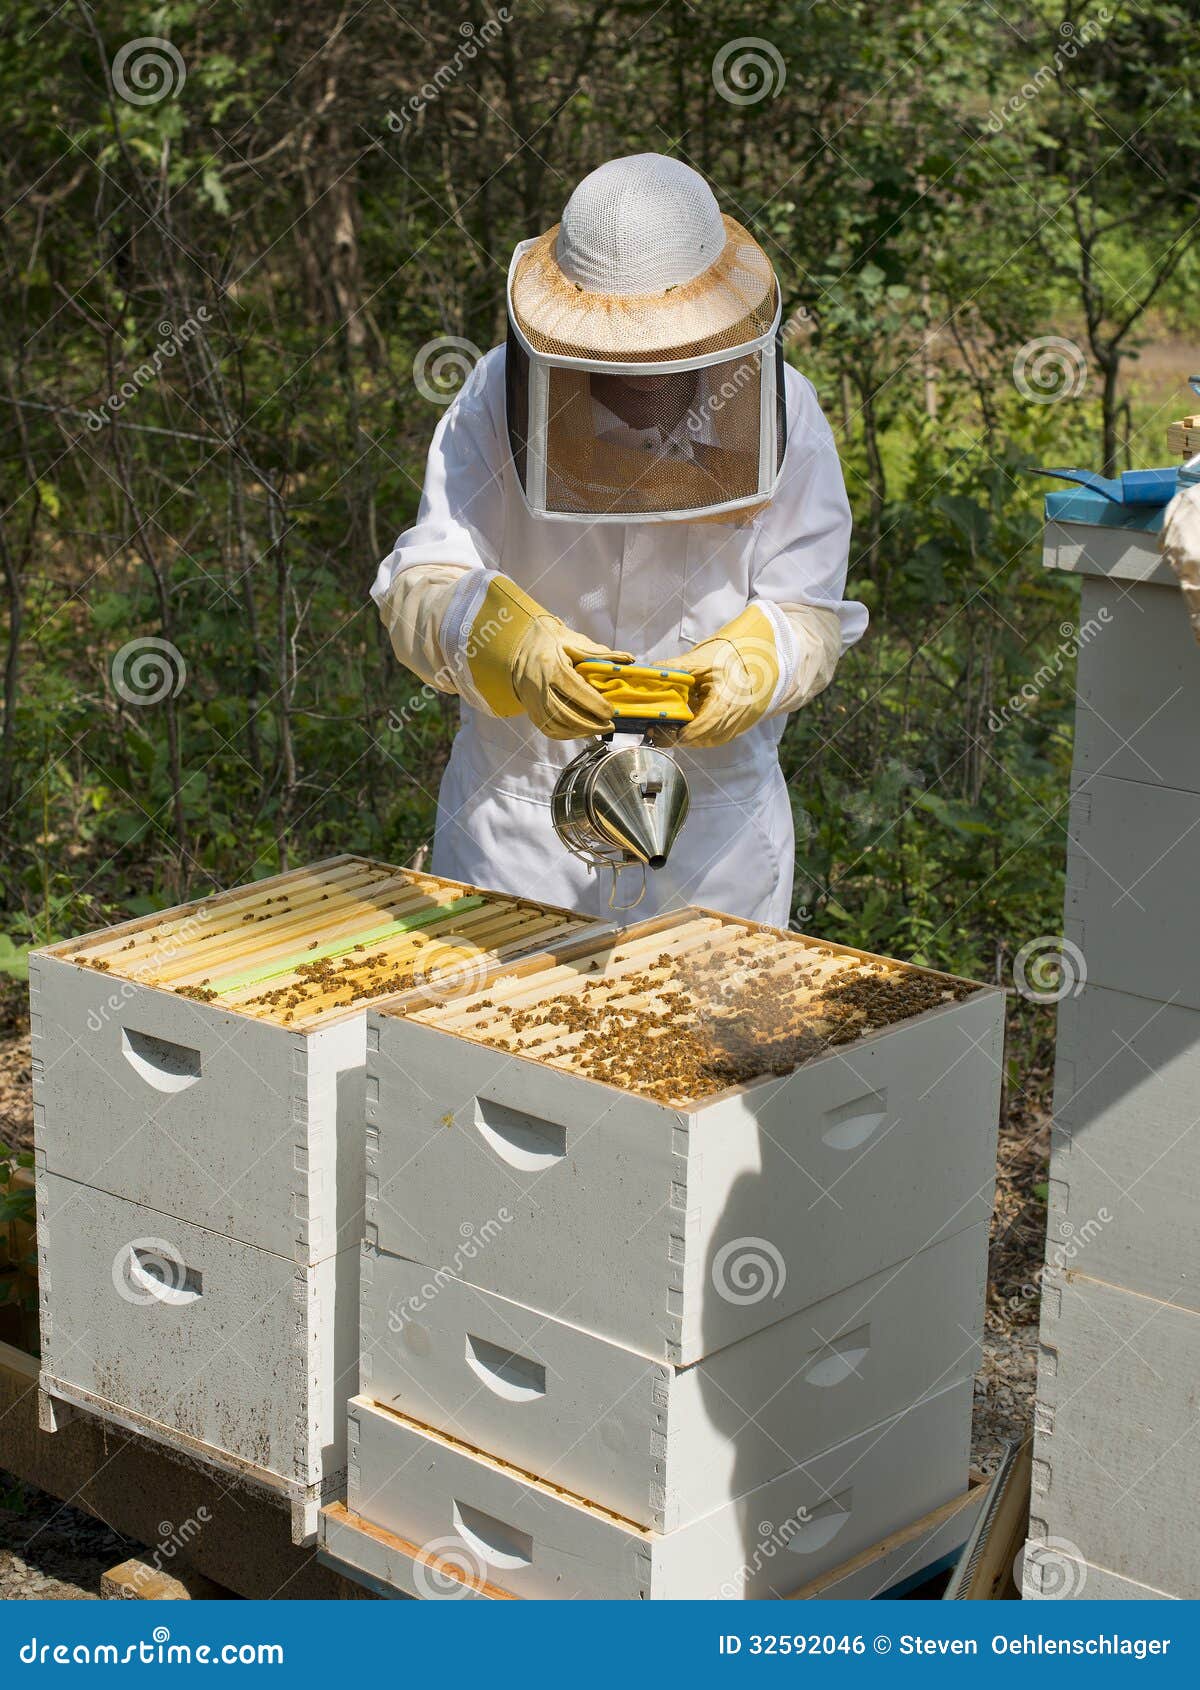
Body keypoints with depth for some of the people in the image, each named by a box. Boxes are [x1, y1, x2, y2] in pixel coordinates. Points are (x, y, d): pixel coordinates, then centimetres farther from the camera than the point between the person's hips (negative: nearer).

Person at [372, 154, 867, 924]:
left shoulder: (781, 412, -8)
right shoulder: (501, 396, -10)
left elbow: (809, 615, -8)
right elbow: (420, 591, -15)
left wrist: (746, 666, -31)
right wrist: (513, 647, -36)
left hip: (713, 823, 0)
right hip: (516, 811, 0)